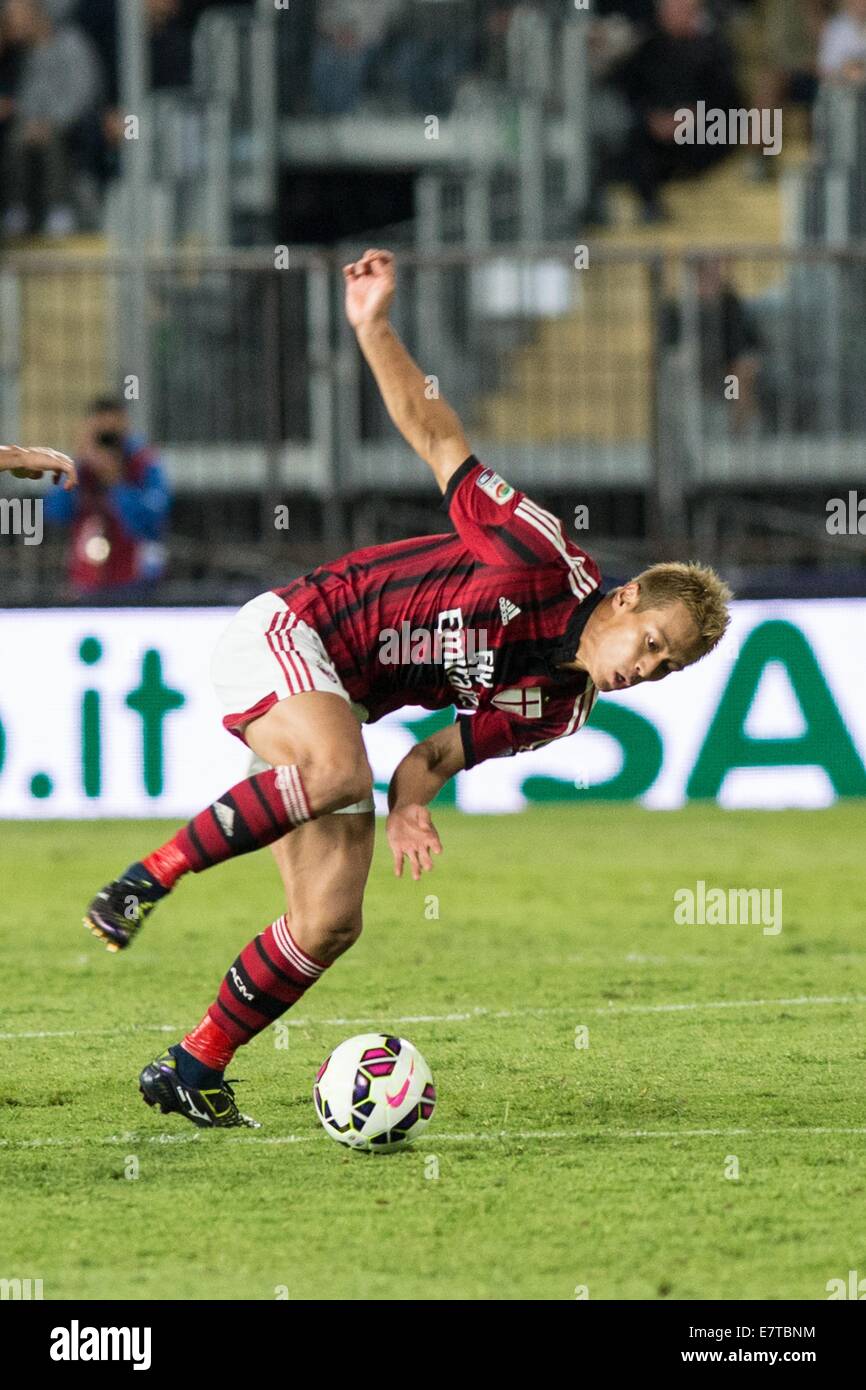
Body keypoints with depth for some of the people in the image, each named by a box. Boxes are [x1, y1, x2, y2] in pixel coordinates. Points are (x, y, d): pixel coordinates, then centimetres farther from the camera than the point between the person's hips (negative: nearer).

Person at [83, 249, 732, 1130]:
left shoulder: (557, 710, 4)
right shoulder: (544, 561, -16)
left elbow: (439, 754, 6)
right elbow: (436, 436, -12)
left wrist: (409, 803, -17)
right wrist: (372, 327, -21)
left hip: (338, 701, 8)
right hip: (288, 632, -8)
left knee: (330, 923, -5)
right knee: (338, 767, -39)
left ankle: (191, 1072, 7)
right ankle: (146, 880, -28)